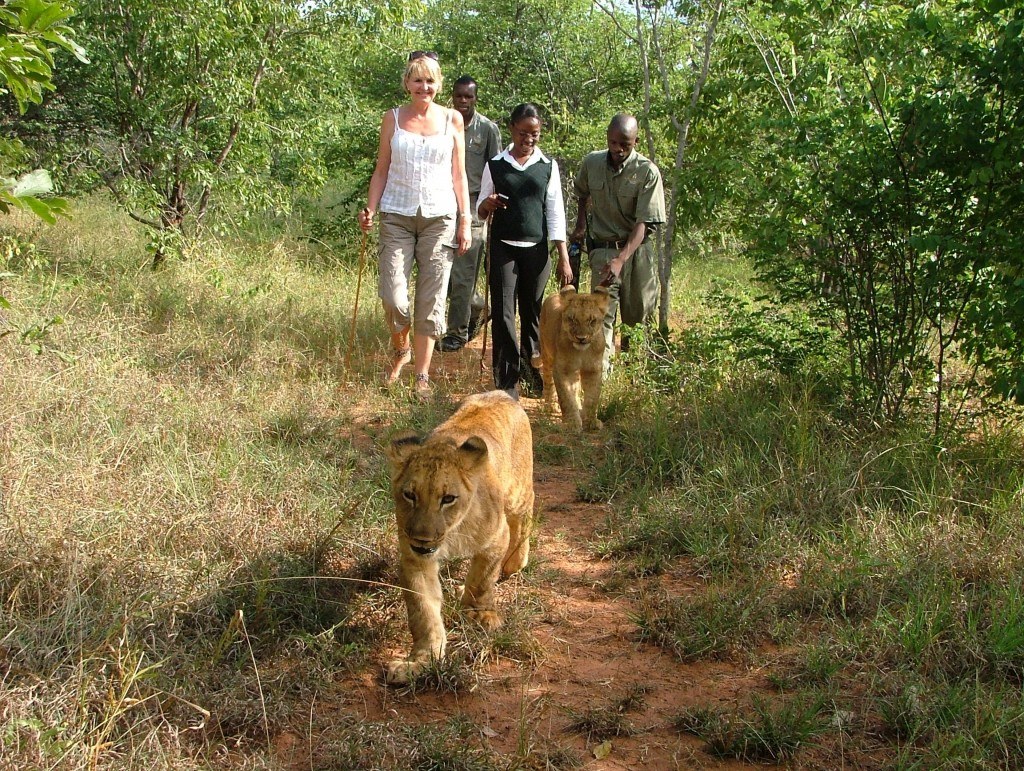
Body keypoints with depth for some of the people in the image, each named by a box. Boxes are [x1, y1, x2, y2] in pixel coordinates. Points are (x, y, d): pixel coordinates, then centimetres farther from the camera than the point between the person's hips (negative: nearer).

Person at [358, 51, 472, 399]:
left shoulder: (452, 119, 7)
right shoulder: (393, 119, 6)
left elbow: (459, 174, 9)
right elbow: (381, 170, 8)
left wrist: (465, 221, 4)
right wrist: (370, 208, -6)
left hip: (439, 217, 0)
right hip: (397, 216, 0)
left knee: (431, 301, 0)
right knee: (393, 297, -10)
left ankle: (422, 376, 10)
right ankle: (400, 348, 21)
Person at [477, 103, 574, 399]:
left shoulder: (548, 166, 6)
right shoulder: (495, 165, 4)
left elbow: (555, 213, 7)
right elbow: (480, 211, 10)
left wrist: (564, 258, 3)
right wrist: (487, 204, -15)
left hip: (536, 250, 1)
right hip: (503, 249, -1)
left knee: (532, 314, 6)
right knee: (503, 316, -5)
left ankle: (531, 372, 21)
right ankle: (506, 385, -4)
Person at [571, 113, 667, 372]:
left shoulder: (647, 172, -15)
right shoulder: (591, 163, -2)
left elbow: (644, 224, -20)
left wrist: (620, 260, -31)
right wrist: (580, 225, 9)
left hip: (637, 249, -1)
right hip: (602, 248, 1)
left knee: (639, 315, 10)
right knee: (602, 312, -12)